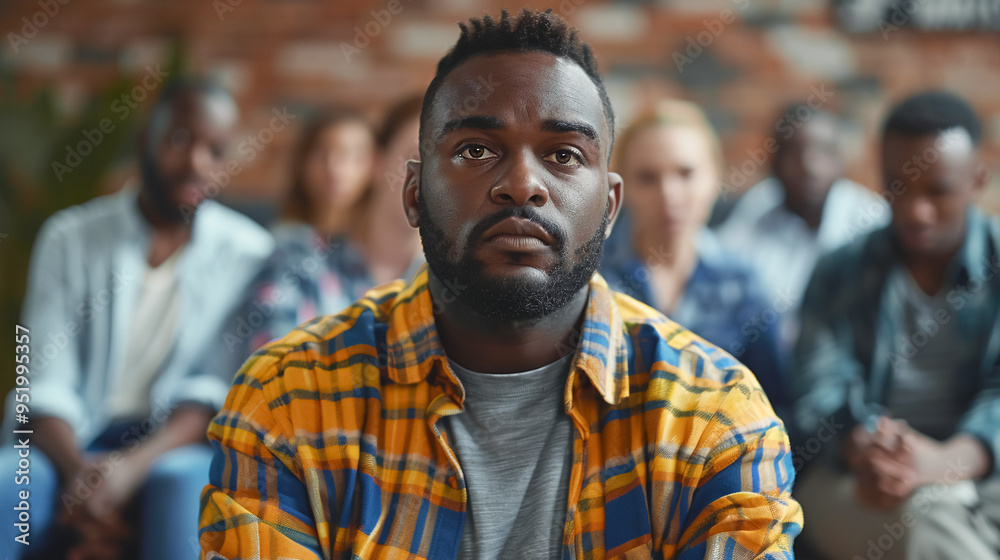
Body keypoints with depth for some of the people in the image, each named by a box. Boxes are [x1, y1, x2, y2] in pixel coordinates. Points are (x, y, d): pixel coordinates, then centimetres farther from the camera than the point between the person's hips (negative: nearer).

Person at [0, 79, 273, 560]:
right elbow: (47, 383, -1)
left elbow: (217, 392, -5)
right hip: (70, 444, 1)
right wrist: (77, 472, -22)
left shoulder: (248, 253, 4)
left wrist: (135, 463, -22)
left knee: (185, 482, -36)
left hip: (171, 446, -1)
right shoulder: (70, 237, 6)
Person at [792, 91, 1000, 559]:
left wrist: (944, 462, -30)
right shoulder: (840, 275, 12)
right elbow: (823, 388, -2)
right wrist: (865, 454, -27)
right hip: (851, 482, 1)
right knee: (929, 515, -35)